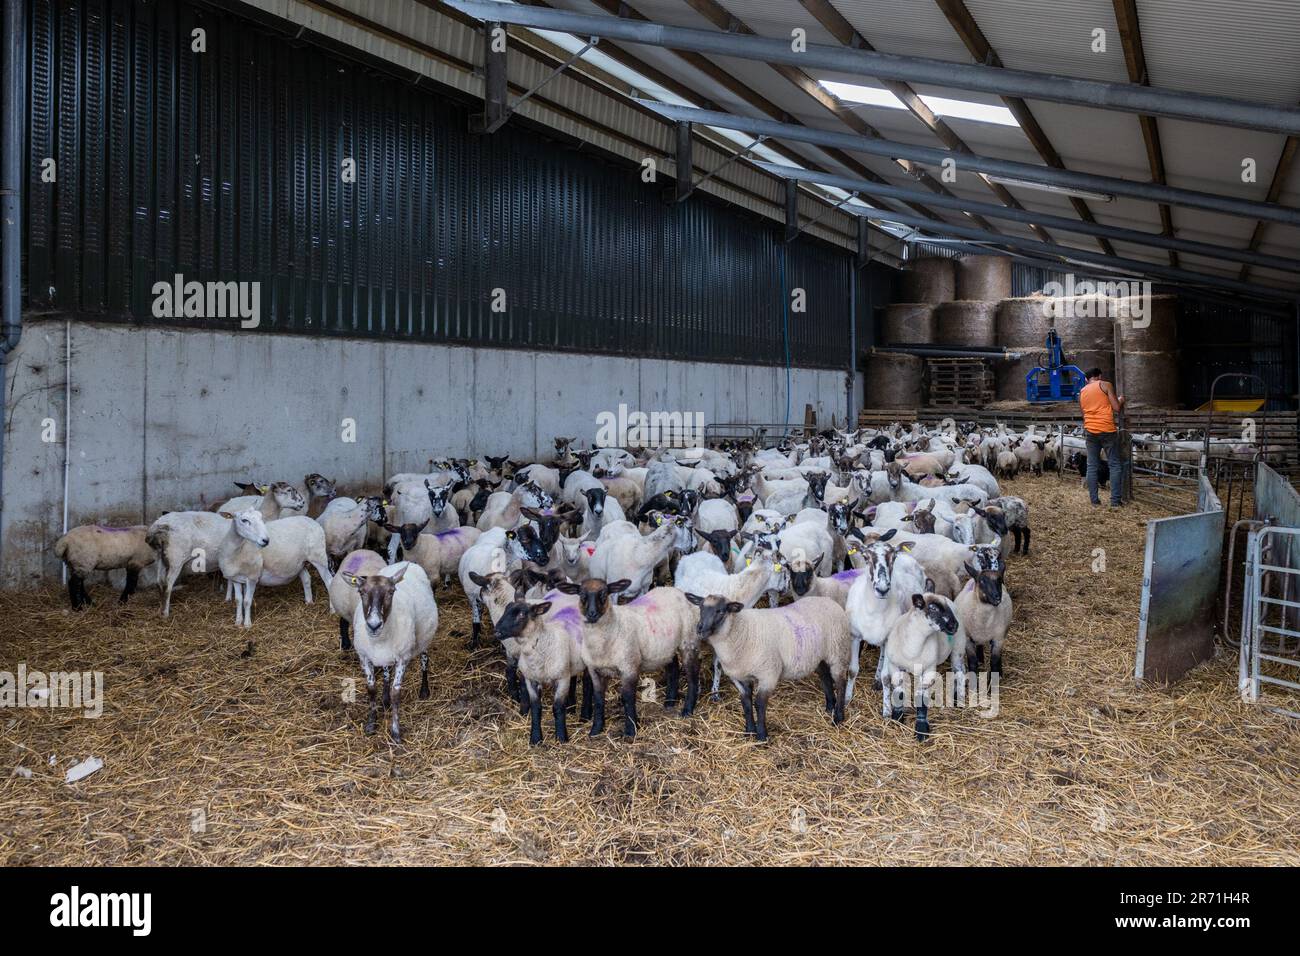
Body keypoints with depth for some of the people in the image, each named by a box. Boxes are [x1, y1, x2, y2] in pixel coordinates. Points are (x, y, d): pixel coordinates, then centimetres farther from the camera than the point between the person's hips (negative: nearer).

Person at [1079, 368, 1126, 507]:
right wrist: (1121, 400, 15)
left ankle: (1094, 499, 4)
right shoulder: (1105, 385, -1)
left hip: (1090, 431, 4)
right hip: (1107, 430, -4)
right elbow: (1116, 408, -4)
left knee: (1092, 466, 7)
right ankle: (1115, 500, -3)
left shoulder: (1082, 392, 14)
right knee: (1115, 465, 2)